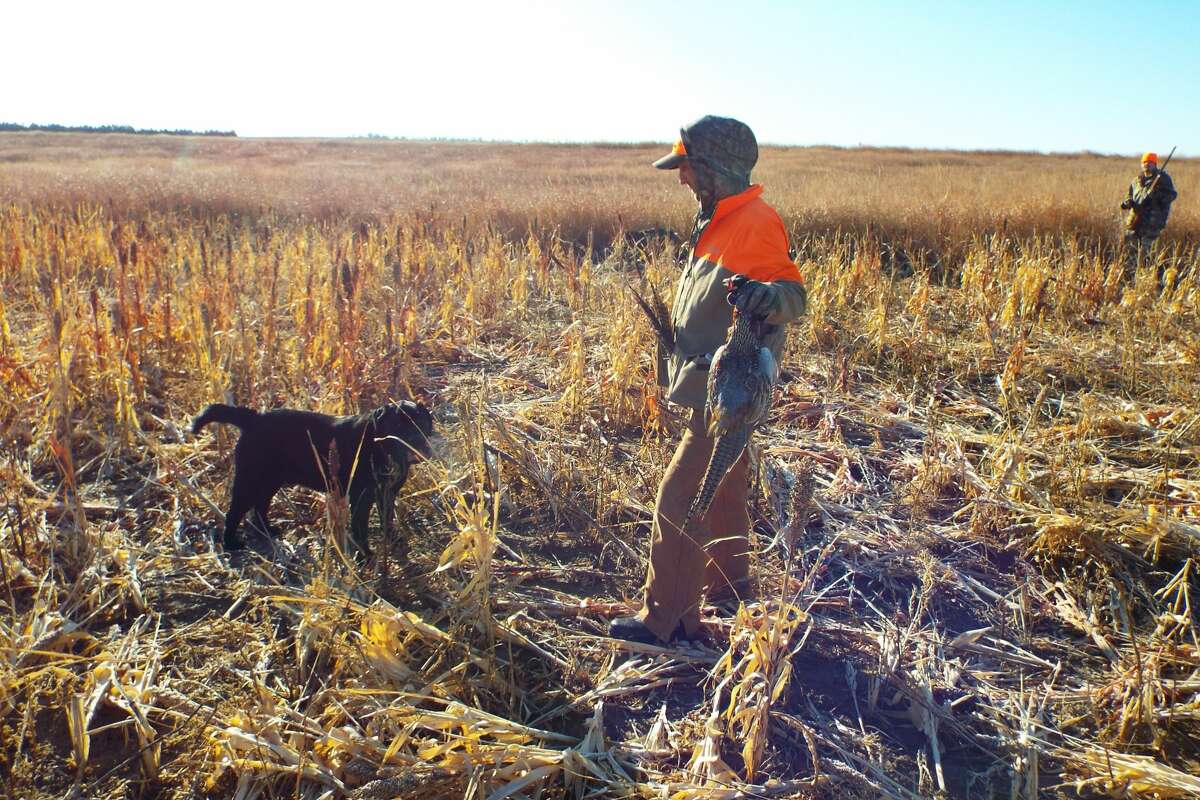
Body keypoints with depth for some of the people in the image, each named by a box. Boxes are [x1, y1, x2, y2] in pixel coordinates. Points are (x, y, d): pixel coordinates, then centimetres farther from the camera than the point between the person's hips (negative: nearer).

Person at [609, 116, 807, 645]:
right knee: (720, 488, 22)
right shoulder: (721, 221, 11)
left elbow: (794, 296, -30)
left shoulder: (755, 223, -20)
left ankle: (667, 618, 4)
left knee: (679, 498, -6)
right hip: (713, 388, 10)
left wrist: (768, 295, -52)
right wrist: (673, 334, 29)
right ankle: (727, 582, 39)